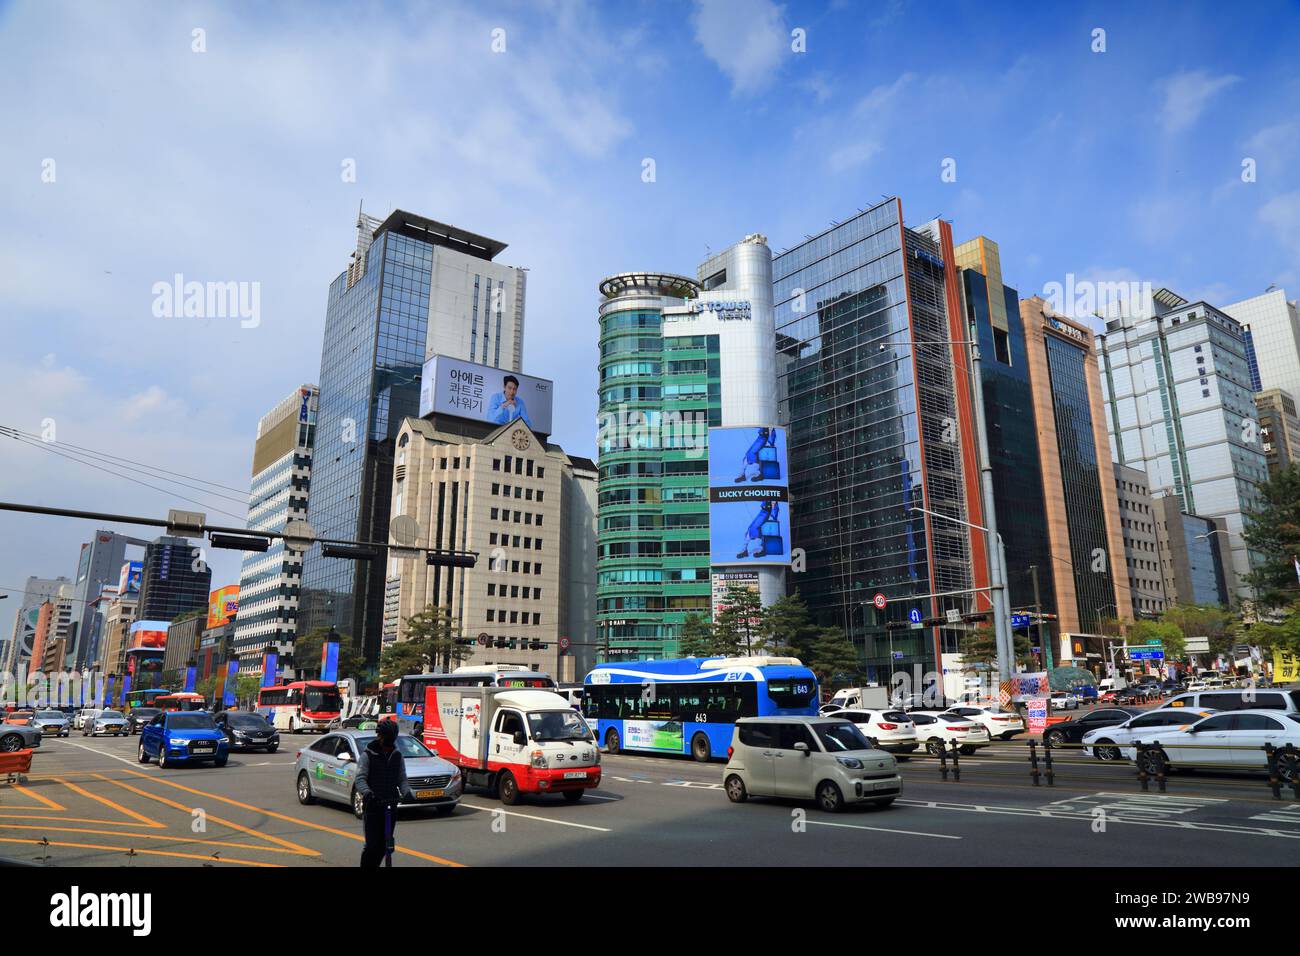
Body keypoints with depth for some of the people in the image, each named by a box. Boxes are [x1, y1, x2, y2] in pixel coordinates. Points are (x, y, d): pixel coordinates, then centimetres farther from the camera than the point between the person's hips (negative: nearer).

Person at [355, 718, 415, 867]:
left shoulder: (397, 756, 10)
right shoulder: (368, 755, -3)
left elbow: (402, 779, 11)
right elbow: (360, 778, -10)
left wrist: (407, 792, -10)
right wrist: (366, 792, -31)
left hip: (391, 805, 4)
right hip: (372, 806, -4)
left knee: (384, 845, 7)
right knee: (372, 845, -8)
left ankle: (374, 864, 25)